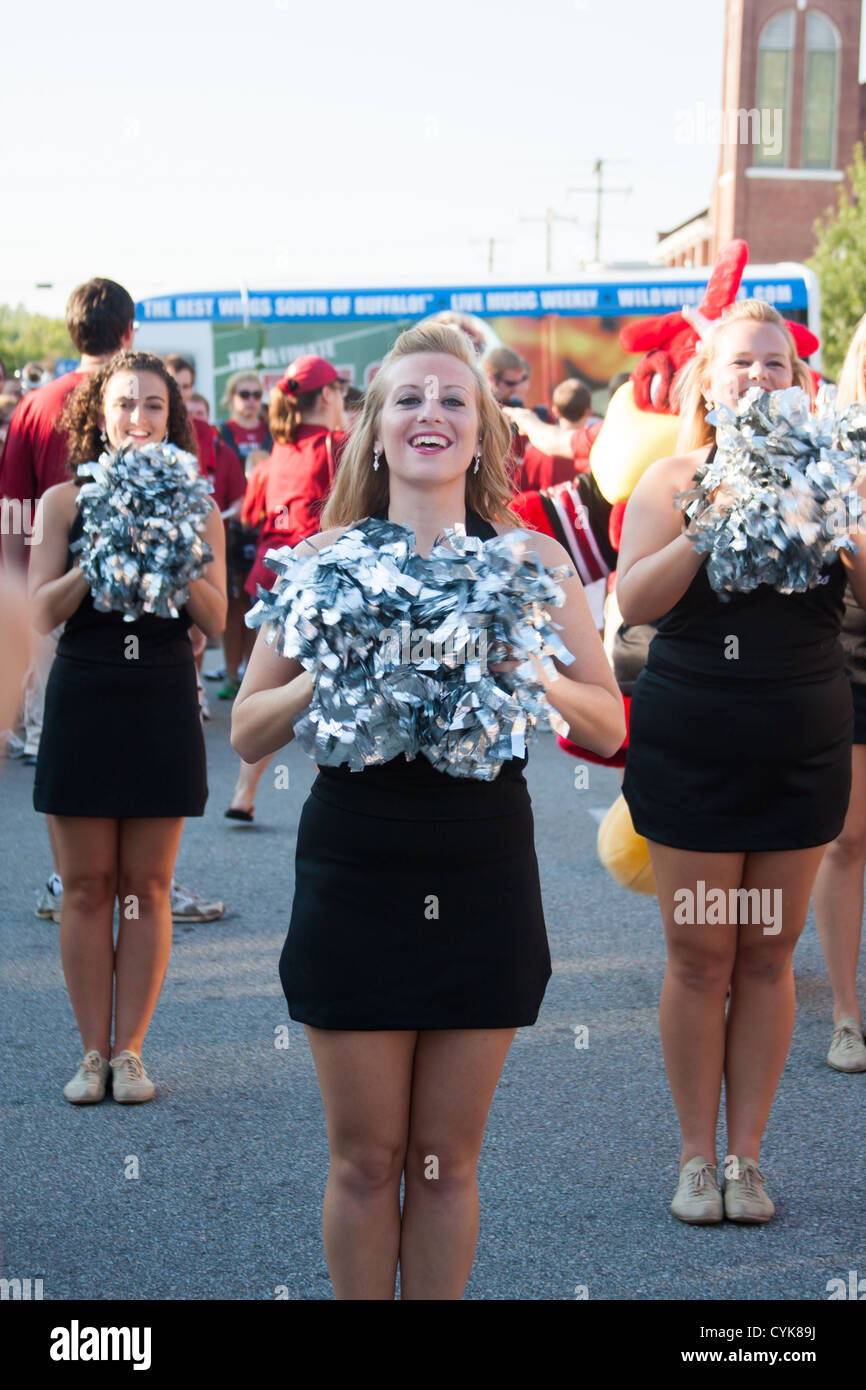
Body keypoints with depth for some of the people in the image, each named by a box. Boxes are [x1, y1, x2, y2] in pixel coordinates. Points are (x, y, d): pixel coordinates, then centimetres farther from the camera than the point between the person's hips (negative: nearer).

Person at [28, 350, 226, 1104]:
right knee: (87, 888, 3)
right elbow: (42, 612, -3)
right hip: (83, 702, 0)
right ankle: (94, 1052, 13)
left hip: (162, 703, 0)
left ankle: (130, 1050, 13)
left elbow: (216, 618, -2)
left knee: (147, 889, 4)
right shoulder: (65, 501, 4)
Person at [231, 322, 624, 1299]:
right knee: (365, 1160, 9)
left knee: (446, 1160, 11)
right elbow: (246, 731, 0)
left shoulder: (531, 559, 1)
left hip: (484, 880, 1)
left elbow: (607, 724, 0)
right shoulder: (325, 556, 1)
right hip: (354, 879, 0)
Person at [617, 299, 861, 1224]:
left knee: (768, 954, 7)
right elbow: (634, 601, -13)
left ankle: (746, 1153, 18)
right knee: (699, 954, 3)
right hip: (690, 749, -1)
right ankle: (697, 1156, 16)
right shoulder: (674, 481, 0)